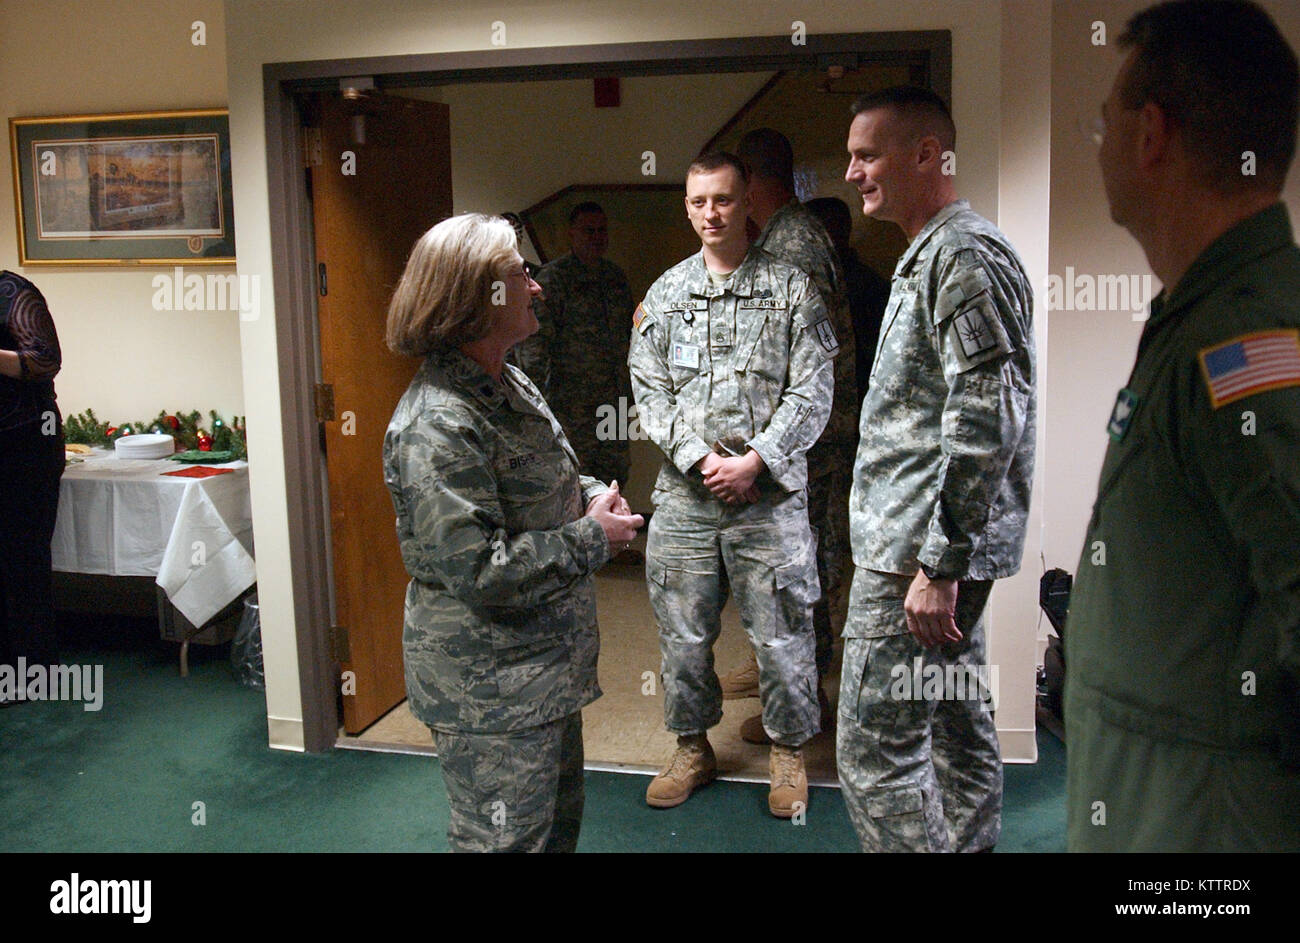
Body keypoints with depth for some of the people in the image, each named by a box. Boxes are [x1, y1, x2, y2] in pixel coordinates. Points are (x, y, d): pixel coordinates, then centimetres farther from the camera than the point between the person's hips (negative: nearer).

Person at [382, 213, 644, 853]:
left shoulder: (509, 383, 7)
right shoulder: (436, 426, -25)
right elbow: (478, 570, -28)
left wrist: (589, 494, 1)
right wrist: (591, 537, -19)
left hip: (546, 665, 10)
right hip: (490, 692, -10)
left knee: (559, 820, 24)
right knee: (509, 837, 6)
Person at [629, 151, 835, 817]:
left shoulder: (792, 289, 2)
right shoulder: (663, 294, 10)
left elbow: (812, 392, -3)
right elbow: (649, 392, 5)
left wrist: (754, 461, -13)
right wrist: (701, 459, -8)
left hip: (771, 494, -2)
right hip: (684, 494, 3)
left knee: (780, 634, 5)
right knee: (683, 633, 11)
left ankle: (788, 751, 26)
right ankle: (693, 748, 30)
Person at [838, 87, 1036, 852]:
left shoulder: (965, 256, -14)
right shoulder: (932, 255, 19)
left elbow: (986, 422, -22)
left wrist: (938, 564, -22)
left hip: (919, 555, -10)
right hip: (938, 549, 10)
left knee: (875, 753, -7)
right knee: (958, 731, 16)